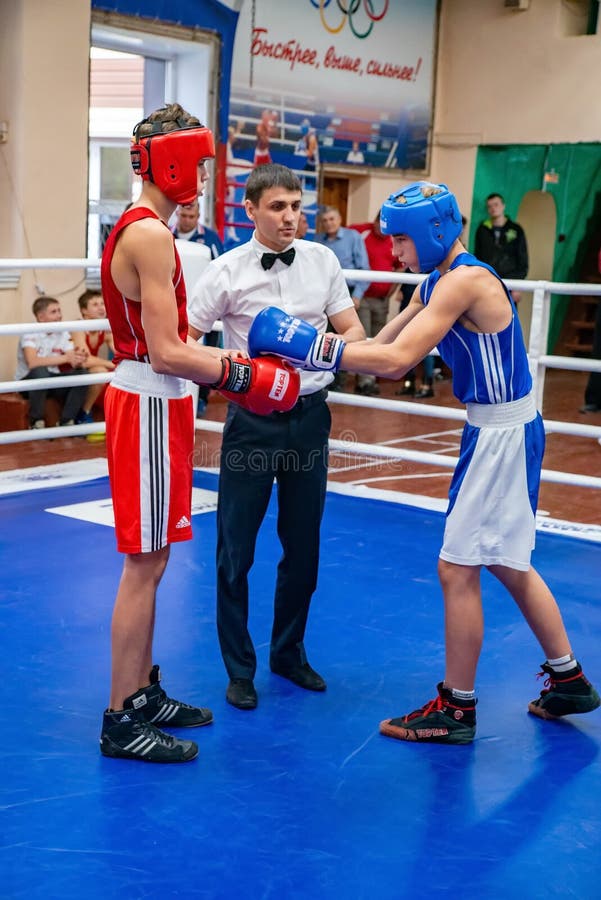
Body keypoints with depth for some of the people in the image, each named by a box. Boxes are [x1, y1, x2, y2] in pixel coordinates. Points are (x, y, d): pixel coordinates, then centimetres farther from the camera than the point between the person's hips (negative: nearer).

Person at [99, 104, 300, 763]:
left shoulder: (140, 230, 15)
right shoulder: (150, 235, -18)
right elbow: (167, 353, -22)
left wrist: (225, 357, 8)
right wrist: (237, 375, -12)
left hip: (152, 403, 10)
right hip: (148, 406, -10)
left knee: (150, 559, 15)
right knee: (145, 564, -4)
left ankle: (143, 693, 26)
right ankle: (122, 722, 5)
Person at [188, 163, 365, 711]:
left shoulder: (322, 260, 2)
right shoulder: (228, 271, -7)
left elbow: (353, 329, 5)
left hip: (309, 414, 3)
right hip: (253, 418, -3)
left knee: (304, 545, 14)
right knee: (236, 549, 3)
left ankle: (289, 653, 33)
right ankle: (240, 668, 20)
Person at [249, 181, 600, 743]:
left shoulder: (466, 280, -21)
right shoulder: (438, 284, 9)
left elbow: (395, 360, -29)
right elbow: (380, 345, 6)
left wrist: (310, 343, -27)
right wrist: (304, 349, -5)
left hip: (502, 434, -10)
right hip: (495, 429, 10)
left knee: (457, 568, -2)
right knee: (506, 562, 19)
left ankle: (457, 708, 12)